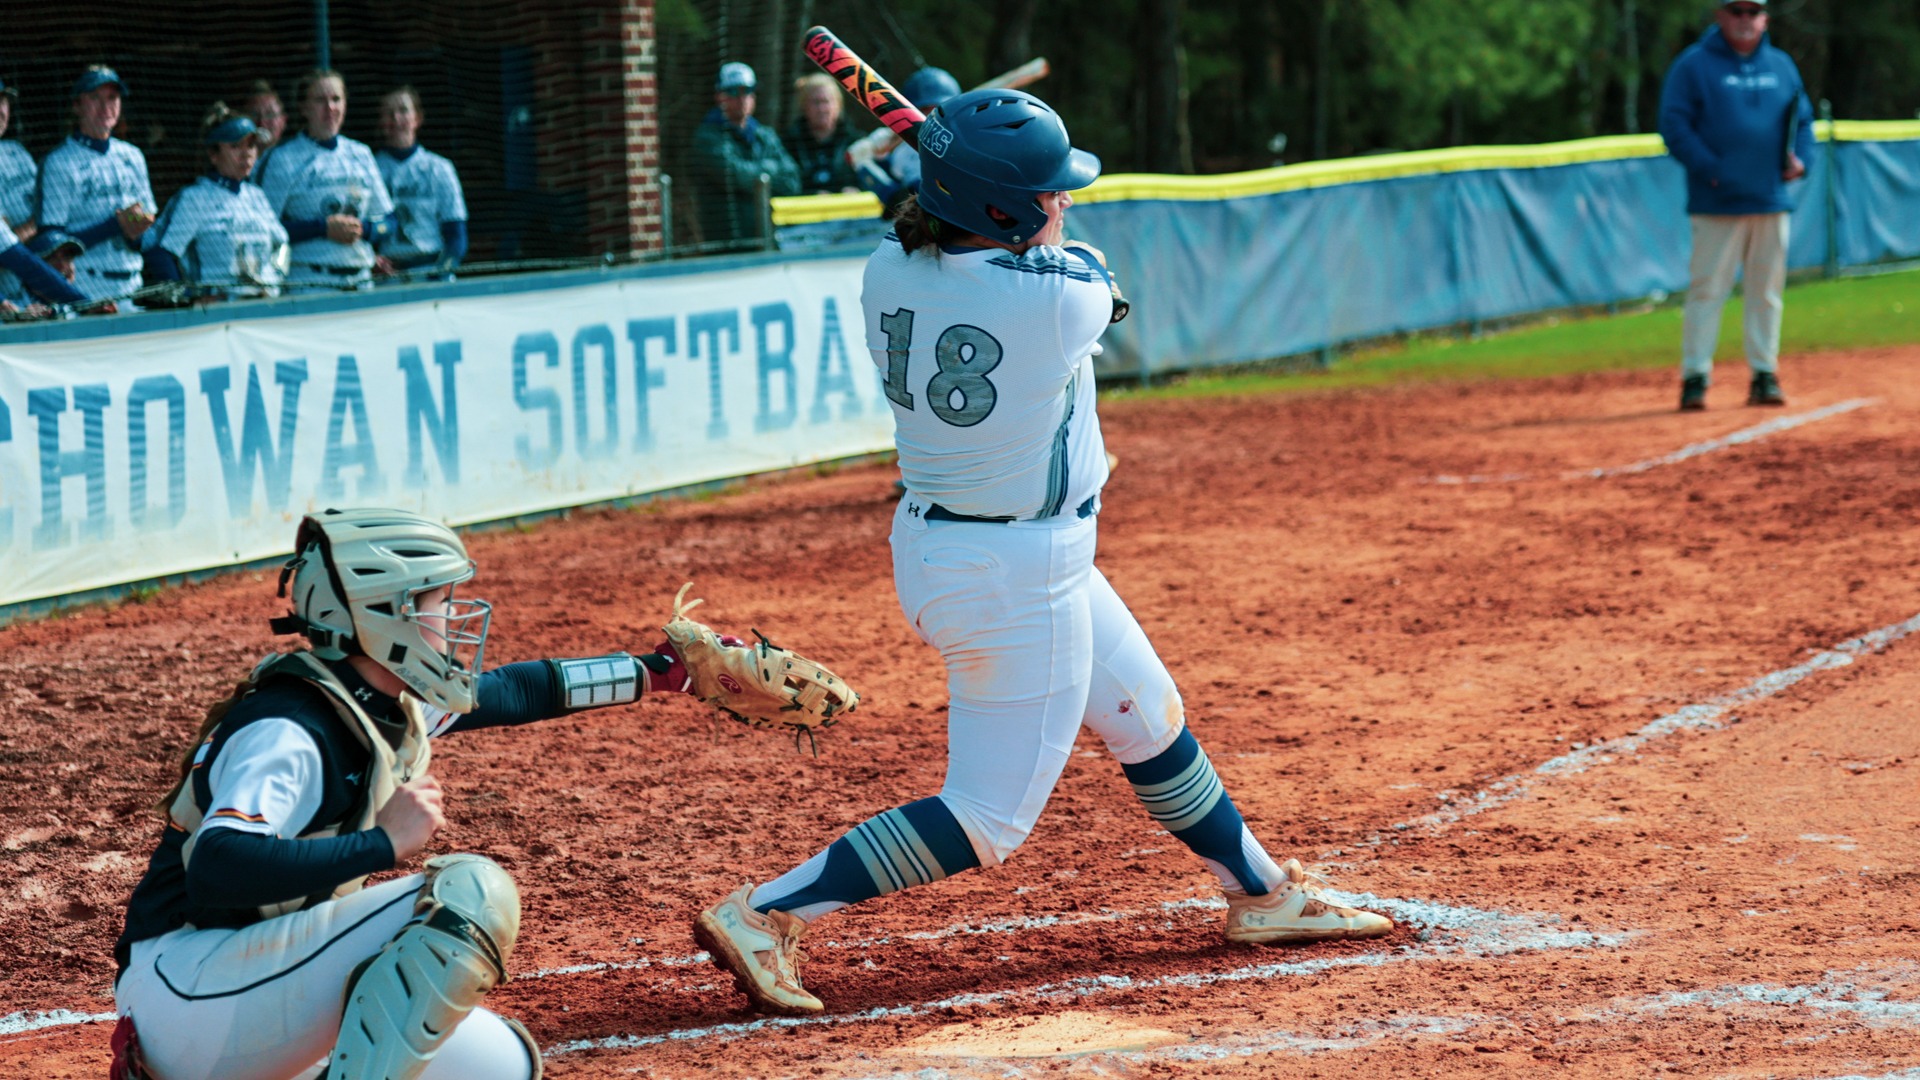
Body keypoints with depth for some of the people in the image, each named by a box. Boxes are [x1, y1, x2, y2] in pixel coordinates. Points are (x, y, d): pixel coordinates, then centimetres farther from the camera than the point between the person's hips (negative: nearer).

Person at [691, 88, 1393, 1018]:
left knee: (1147, 714, 25)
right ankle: (766, 914, -5)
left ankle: (1262, 895, 42)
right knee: (989, 817, 2)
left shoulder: (888, 273, -7)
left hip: (929, 544, 9)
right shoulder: (1063, 298, -25)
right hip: (1019, 579, -9)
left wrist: (954, 186, 10)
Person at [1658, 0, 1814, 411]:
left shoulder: (1781, 65, 15)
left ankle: (1765, 375, 14)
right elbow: (1674, 124, -5)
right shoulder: (1693, 65, 0)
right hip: (1717, 203, -5)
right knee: (1707, 288, -7)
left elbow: (1803, 119, 20)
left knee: (1767, 291, 7)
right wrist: (1708, 169, -16)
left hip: (1772, 201, 5)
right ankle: (1695, 377, -4)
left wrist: (1801, 159, 1)